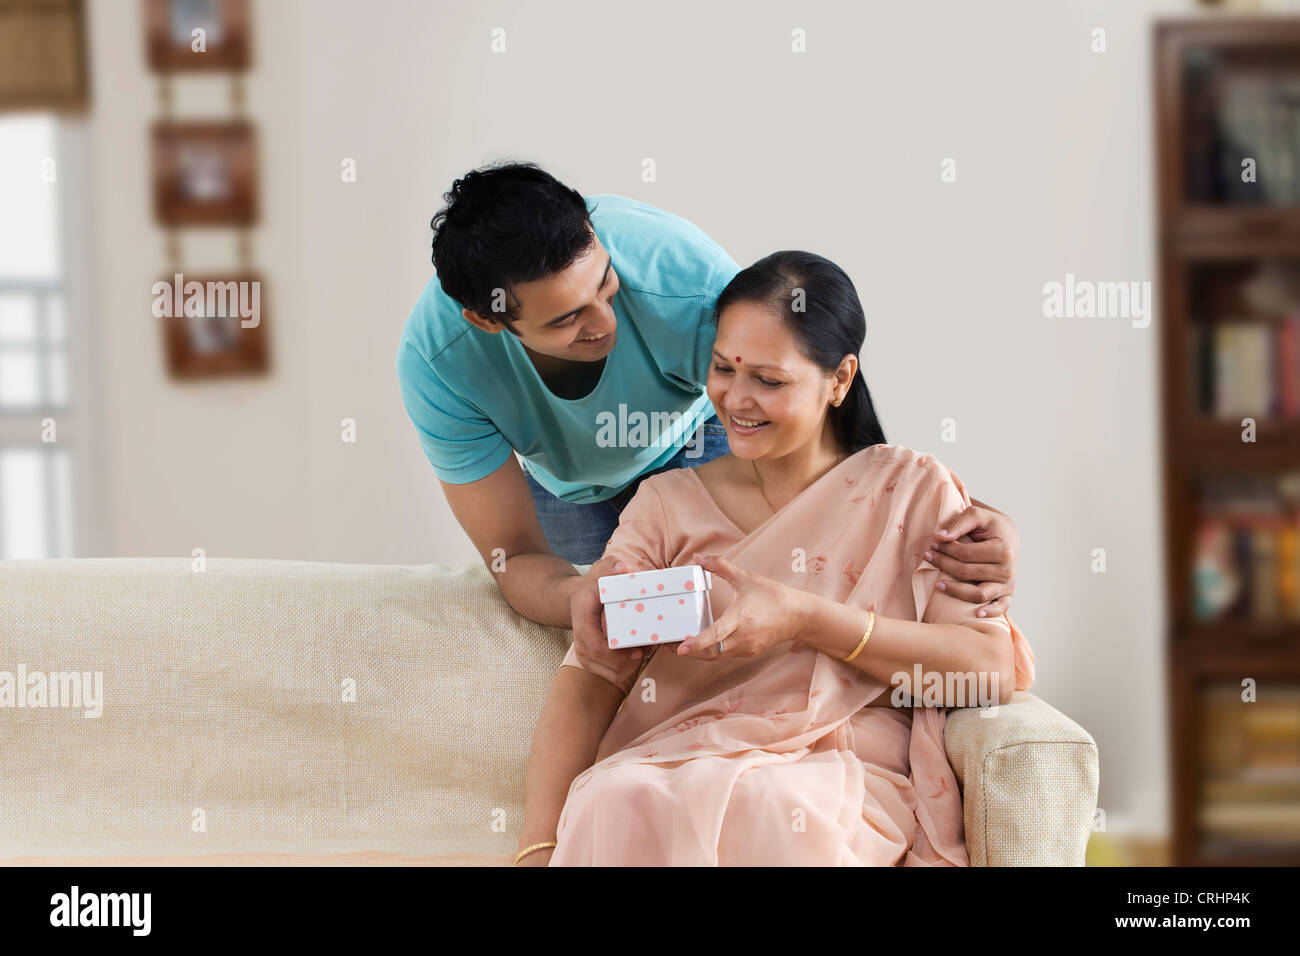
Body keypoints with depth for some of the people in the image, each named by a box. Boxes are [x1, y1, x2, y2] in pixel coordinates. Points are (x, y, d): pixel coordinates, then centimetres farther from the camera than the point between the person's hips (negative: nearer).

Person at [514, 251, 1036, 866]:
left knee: (747, 805, -39)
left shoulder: (911, 490, 11)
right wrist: (539, 847, -13)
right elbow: (591, 677, 4)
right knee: (612, 801, -35)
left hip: (844, 786, -2)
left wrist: (807, 619, -12)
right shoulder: (667, 504, 16)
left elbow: (993, 665, -3)